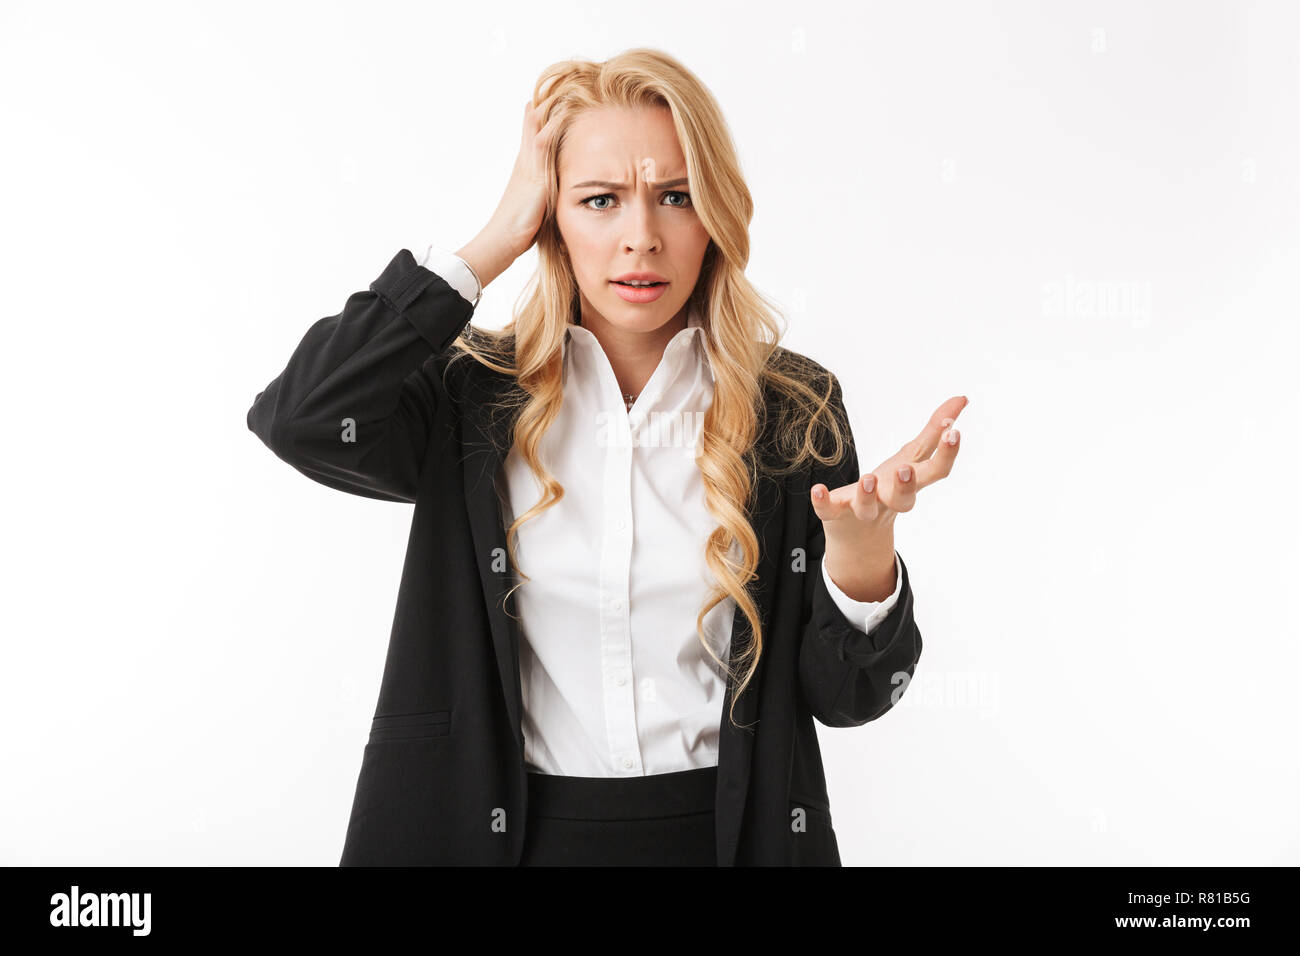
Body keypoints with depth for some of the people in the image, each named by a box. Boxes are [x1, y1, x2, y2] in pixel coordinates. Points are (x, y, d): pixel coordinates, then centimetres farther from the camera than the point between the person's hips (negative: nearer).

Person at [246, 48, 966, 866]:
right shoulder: (478, 394, -5)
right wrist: (496, 243, -17)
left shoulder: (795, 409, -5)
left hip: (726, 831, 0)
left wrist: (863, 547, -24)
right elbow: (299, 420, -25)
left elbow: (842, 695, -2)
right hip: (518, 834, 0)